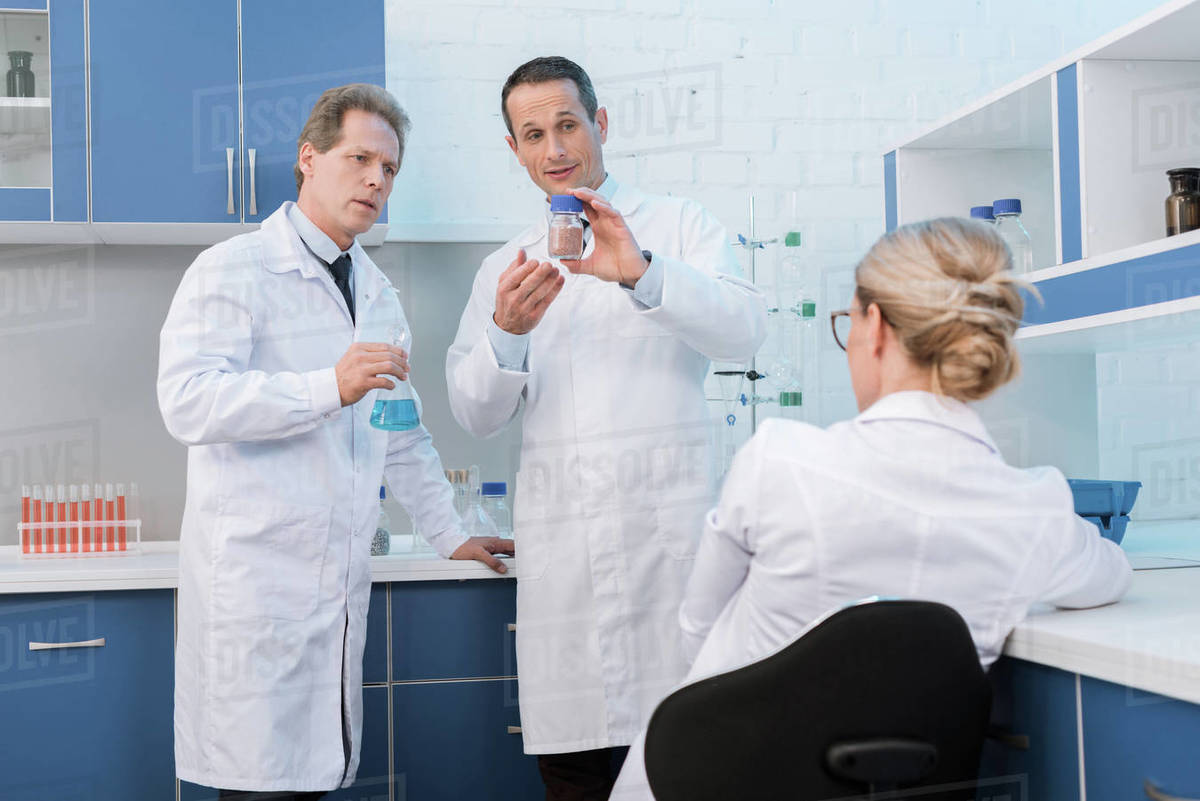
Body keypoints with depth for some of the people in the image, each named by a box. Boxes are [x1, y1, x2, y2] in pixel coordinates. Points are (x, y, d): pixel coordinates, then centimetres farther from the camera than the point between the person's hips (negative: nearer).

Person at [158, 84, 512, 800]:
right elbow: (187, 402, -17)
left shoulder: (377, 292, 19)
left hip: (342, 578, 7)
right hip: (257, 575, -6)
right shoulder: (233, 270, -4)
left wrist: (448, 532, 27)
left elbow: (402, 430, 28)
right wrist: (330, 387, -25)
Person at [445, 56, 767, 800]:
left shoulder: (679, 225, 8)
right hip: (560, 540, 3)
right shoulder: (506, 268, 16)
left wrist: (640, 272, -24)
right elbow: (476, 414, 9)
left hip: (668, 522, -2)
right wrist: (507, 330, -11)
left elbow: (745, 330, -9)